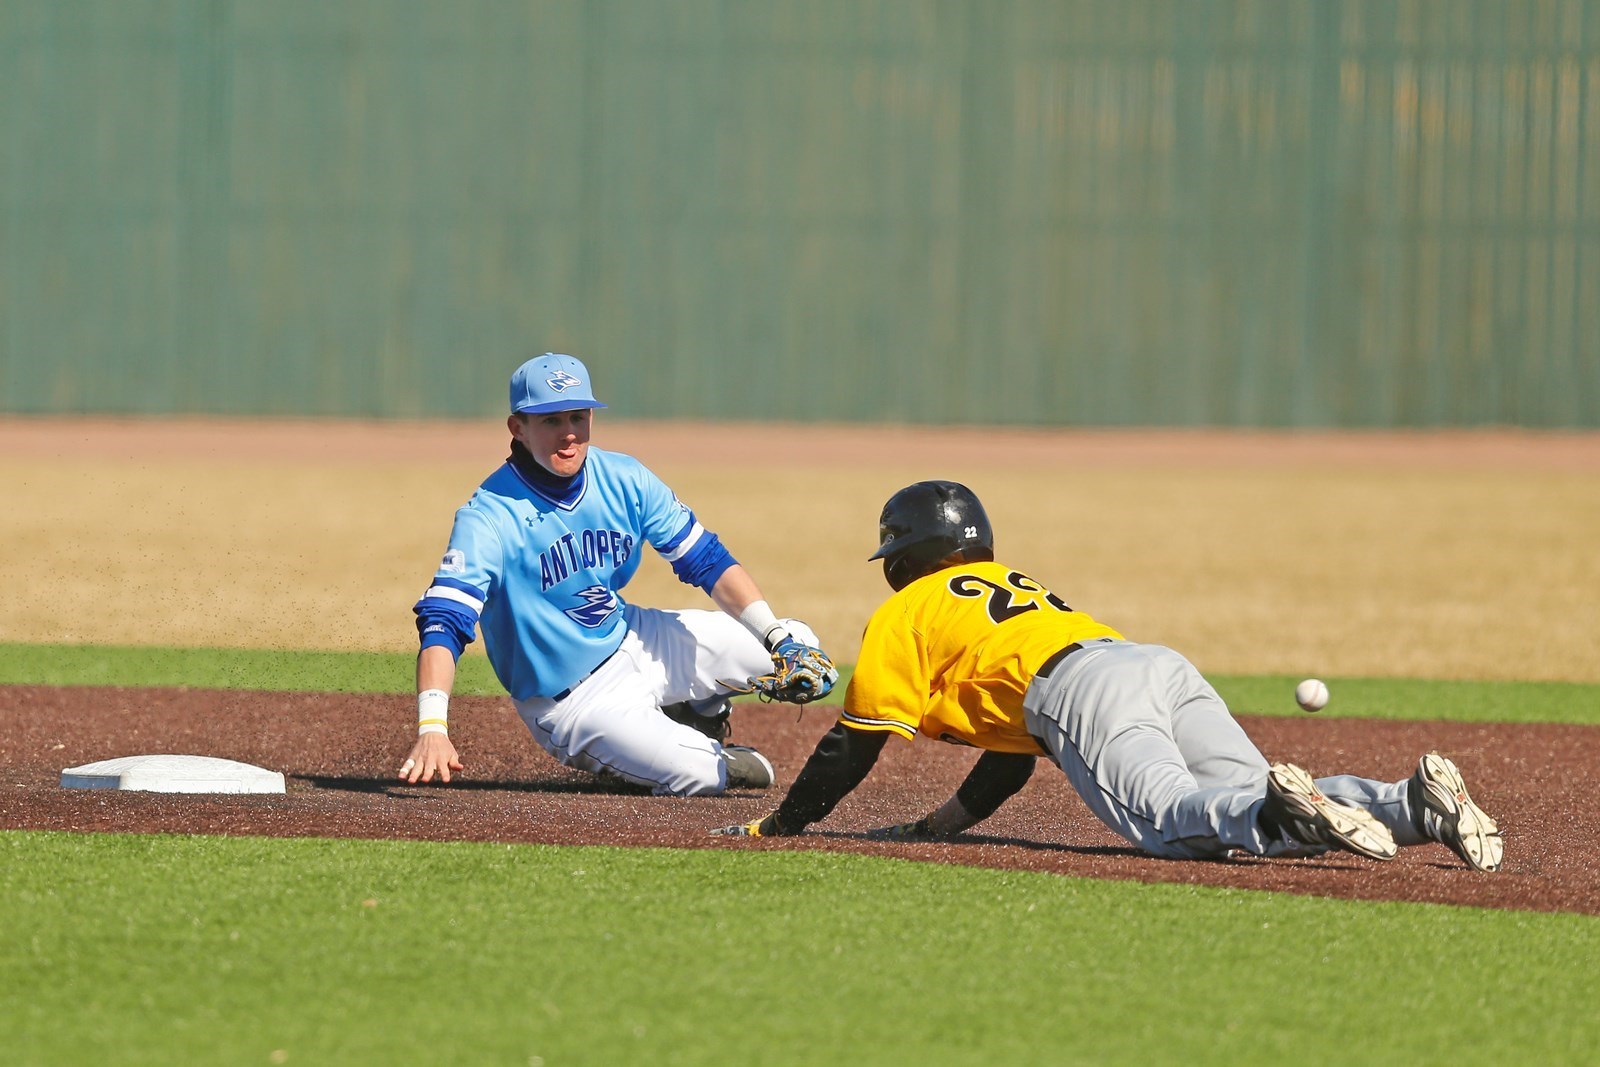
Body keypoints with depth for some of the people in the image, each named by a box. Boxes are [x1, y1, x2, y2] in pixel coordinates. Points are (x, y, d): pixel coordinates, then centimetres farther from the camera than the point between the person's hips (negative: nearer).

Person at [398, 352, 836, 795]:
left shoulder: (626, 481, -6)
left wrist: (779, 637, -14)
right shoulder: (491, 516, -23)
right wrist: (432, 730, -46)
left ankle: (694, 712, 23)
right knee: (701, 775, -23)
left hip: (633, 641, 6)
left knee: (797, 652, 1)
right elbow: (443, 622, -31)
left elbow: (706, 560, 0)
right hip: (572, 702, -6)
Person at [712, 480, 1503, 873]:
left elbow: (852, 747, 24)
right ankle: (1416, 804, -29)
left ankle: (1283, 808, -58)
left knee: (1170, 814, -28)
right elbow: (1012, 748, 48)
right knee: (1252, 811, -7)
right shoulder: (1016, 588, 45)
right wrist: (939, 826, 52)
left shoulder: (905, 614, 24)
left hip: (1081, 686, -7)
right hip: (1166, 668, 7)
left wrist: (773, 828, 34)